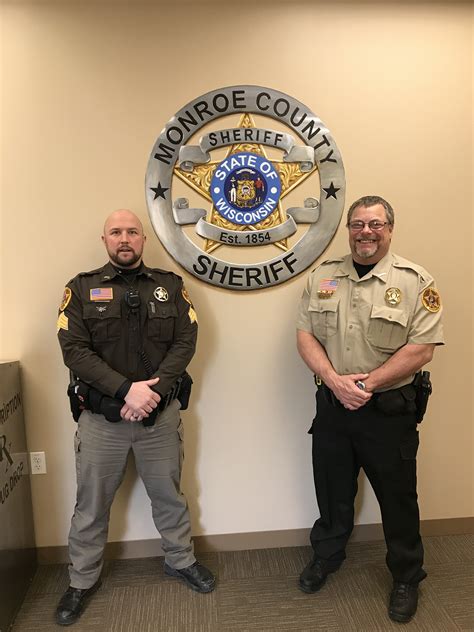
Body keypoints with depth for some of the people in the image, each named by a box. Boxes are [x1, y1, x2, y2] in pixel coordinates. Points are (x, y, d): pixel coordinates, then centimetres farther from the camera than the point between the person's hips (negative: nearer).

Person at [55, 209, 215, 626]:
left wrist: (153, 390, -18)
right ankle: (82, 581, 37)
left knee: (169, 495, 18)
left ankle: (181, 560, 41)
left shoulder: (170, 285, 3)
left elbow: (186, 341, -5)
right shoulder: (82, 288, -1)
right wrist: (127, 390, -21)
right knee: (92, 504, 14)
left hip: (161, 413, 1)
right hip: (101, 416, -1)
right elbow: (74, 349, -11)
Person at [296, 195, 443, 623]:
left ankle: (407, 578, 38)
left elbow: (421, 349, -14)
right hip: (331, 406, 3)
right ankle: (326, 557, 45)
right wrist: (334, 380, -15)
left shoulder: (415, 281, -8)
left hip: (389, 410, -3)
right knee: (332, 490, 19)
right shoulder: (323, 277, 3)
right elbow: (306, 335, -1)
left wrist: (368, 383, -19)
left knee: (397, 497, 13)